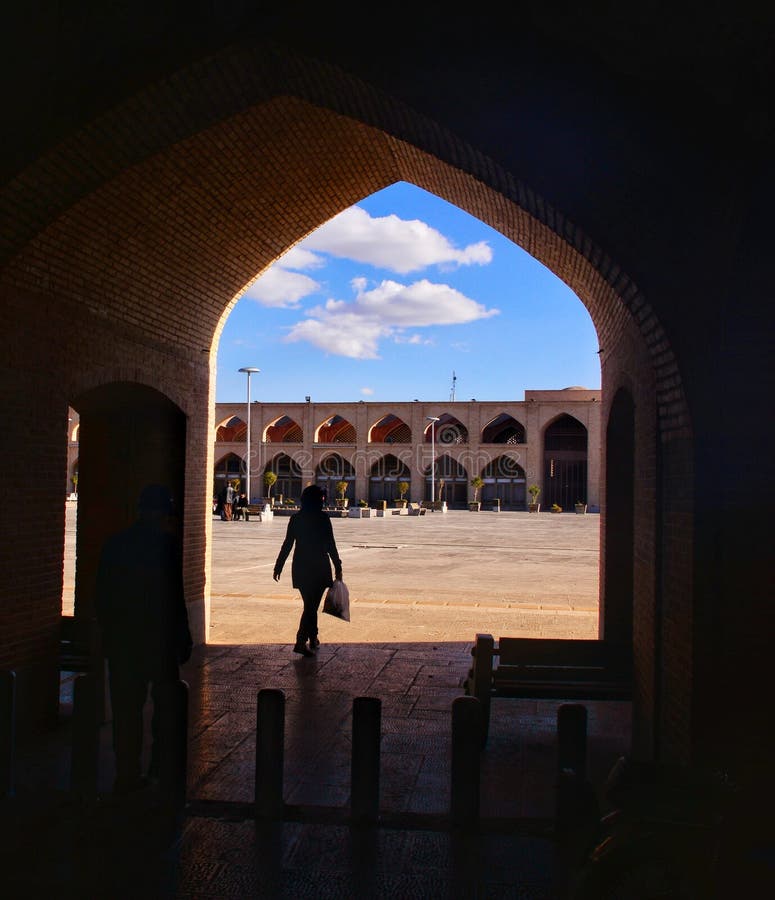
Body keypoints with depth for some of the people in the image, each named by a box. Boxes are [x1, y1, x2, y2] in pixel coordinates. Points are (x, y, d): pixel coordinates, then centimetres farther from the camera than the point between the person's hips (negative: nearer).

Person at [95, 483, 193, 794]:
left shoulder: (115, 543, 4)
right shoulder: (166, 543, -13)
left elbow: (101, 596, 9)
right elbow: (174, 596, -14)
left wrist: (110, 630, 18)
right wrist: (183, 638, -6)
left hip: (120, 641, 5)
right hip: (159, 639, -4)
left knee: (126, 708, 11)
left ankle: (127, 774, 15)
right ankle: (161, 767, 13)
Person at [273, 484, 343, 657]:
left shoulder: (295, 518, 3)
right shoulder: (323, 518, -9)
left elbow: (287, 544, 3)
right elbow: (330, 545, -8)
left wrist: (278, 566, 9)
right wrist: (338, 567, 0)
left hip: (300, 567, 4)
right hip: (319, 567, -4)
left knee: (309, 604, 17)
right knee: (312, 605, 0)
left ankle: (313, 639, 26)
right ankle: (301, 641, -9)